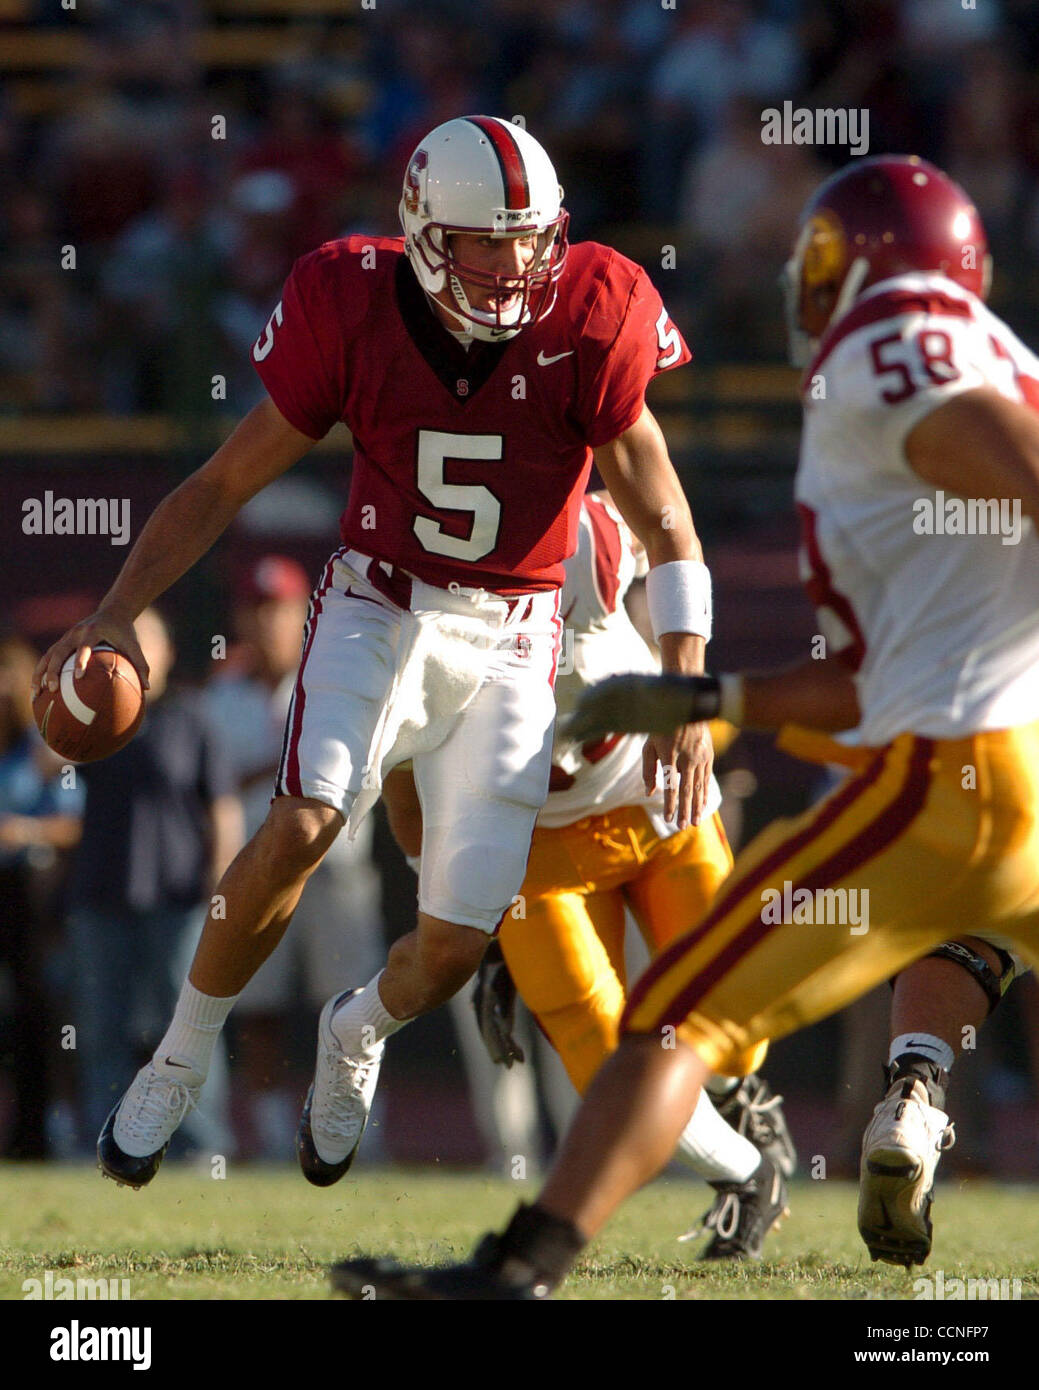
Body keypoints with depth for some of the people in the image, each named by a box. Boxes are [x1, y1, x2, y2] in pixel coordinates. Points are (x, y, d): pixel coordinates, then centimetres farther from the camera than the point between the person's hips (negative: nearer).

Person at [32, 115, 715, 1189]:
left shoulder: (588, 326, -14)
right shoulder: (355, 314, -13)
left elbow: (664, 525, -6)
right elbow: (226, 481, -3)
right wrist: (116, 612, -14)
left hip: (508, 644, 1)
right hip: (377, 607, -1)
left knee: (454, 947, -7)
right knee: (307, 820, -29)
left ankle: (358, 1033, 32)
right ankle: (178, 1063, -6)